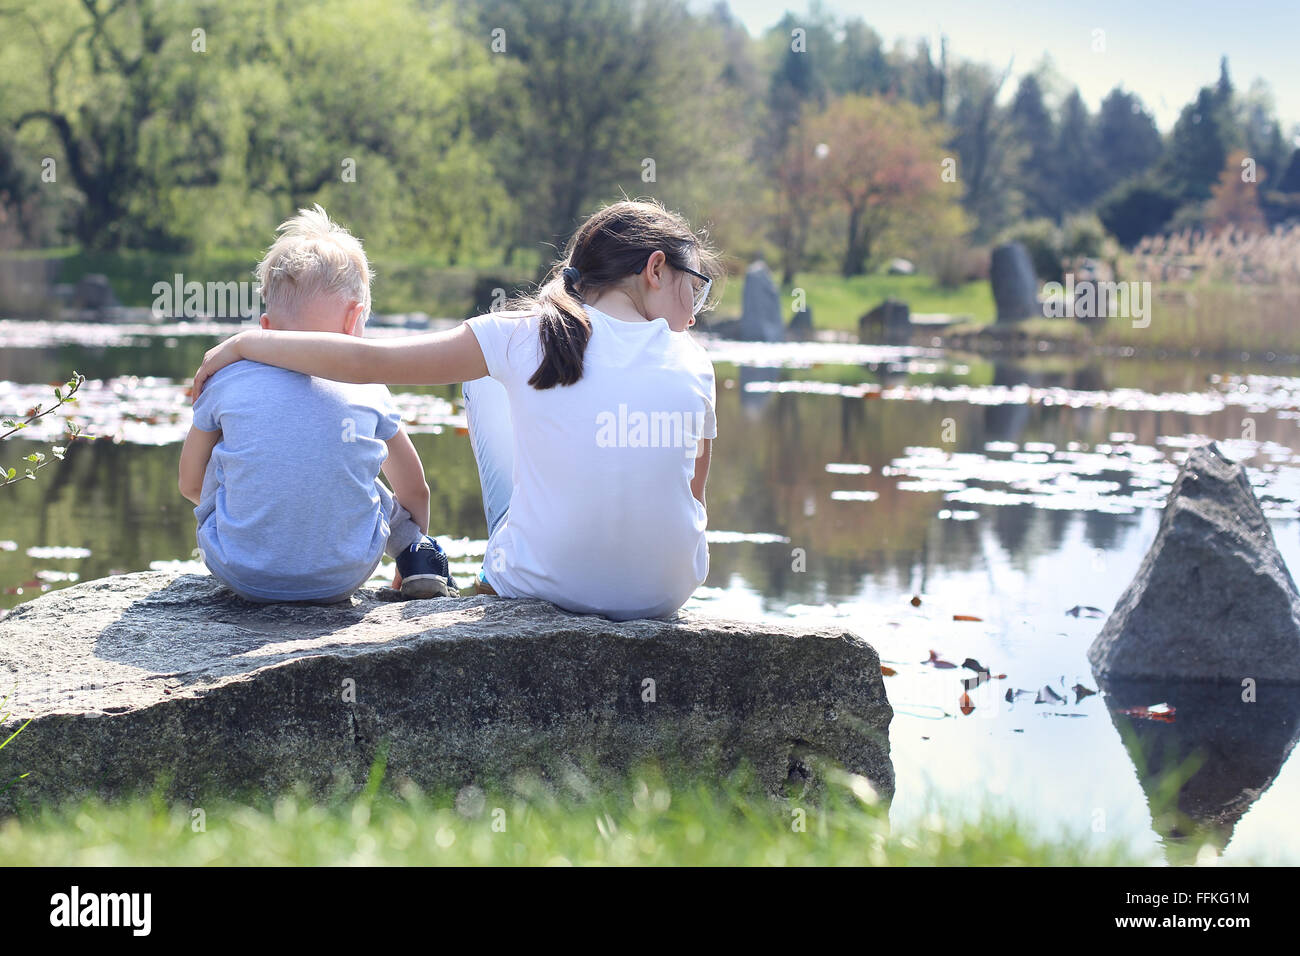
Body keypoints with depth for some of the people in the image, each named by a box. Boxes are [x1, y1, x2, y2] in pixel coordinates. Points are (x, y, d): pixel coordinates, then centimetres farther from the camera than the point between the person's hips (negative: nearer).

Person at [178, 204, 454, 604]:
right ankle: (419, 555, 27)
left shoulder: (228, 380, -1)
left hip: (243, 577, -1)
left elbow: (190, 484, 13)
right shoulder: (368, 390, 2)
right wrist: (415, 547, 37)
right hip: (343, 578, 1)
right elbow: (414, 491, 16)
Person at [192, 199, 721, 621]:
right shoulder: (693, 364, -5)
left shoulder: (526, 337, -8)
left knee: (486, 380, 21)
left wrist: (245, 343, 8)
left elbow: (364, 360, -6)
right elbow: (693, 497, 6)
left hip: (541, 585, -1)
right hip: (666, 592, 1)